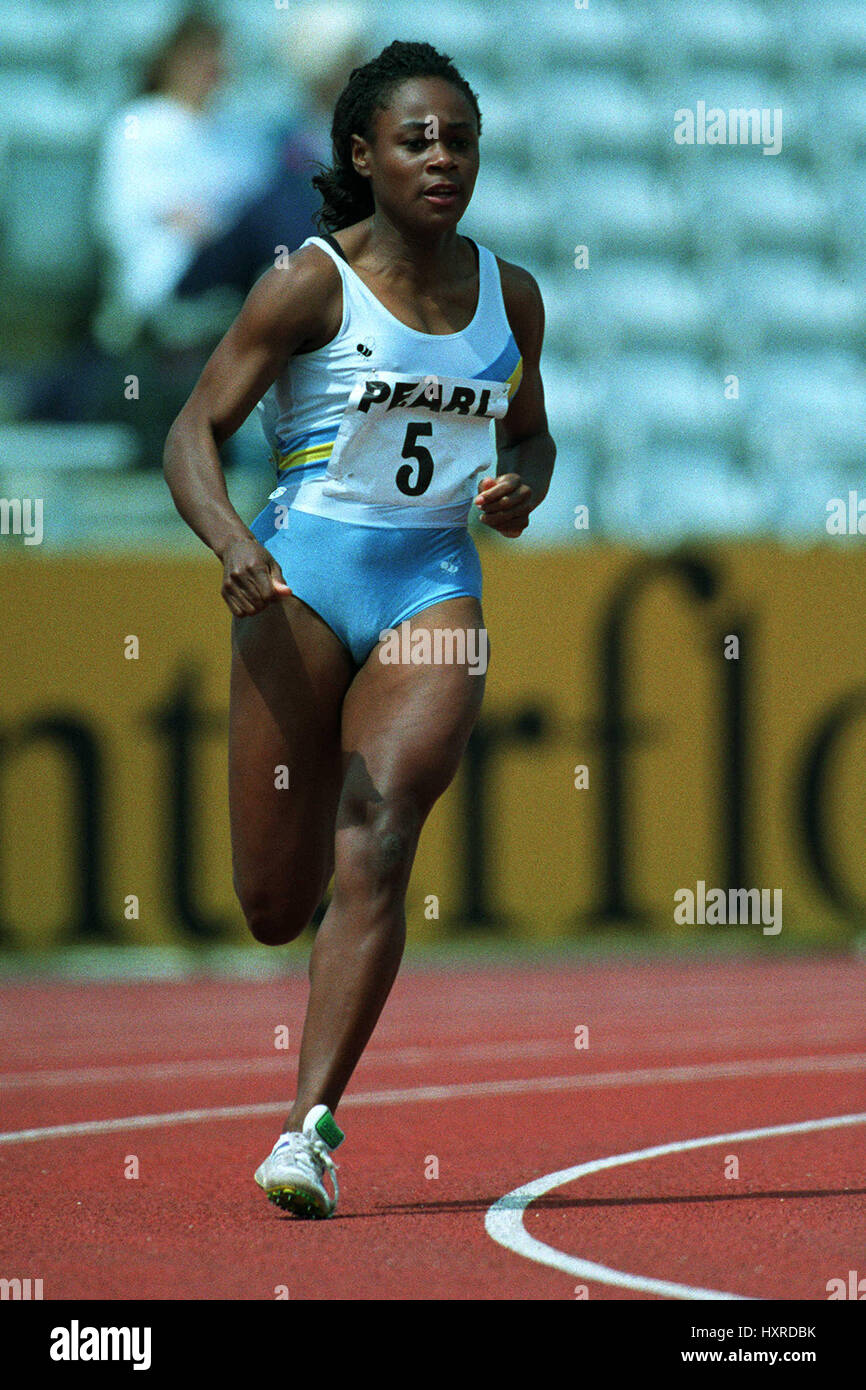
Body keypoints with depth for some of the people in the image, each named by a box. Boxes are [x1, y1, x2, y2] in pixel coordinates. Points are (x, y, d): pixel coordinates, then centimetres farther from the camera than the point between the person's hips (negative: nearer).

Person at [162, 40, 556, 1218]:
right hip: (302, 580, -2)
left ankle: (310, 1131, -20)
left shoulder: (509, 295, 8)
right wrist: (231, 540, -26)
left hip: (436, 587, 2)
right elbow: (195, 432, -8)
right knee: (274, 909, 2)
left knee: (375, 855, -19)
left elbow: (529, 433, 24)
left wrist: (520, 489, 0)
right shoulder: (311, 284, -6)